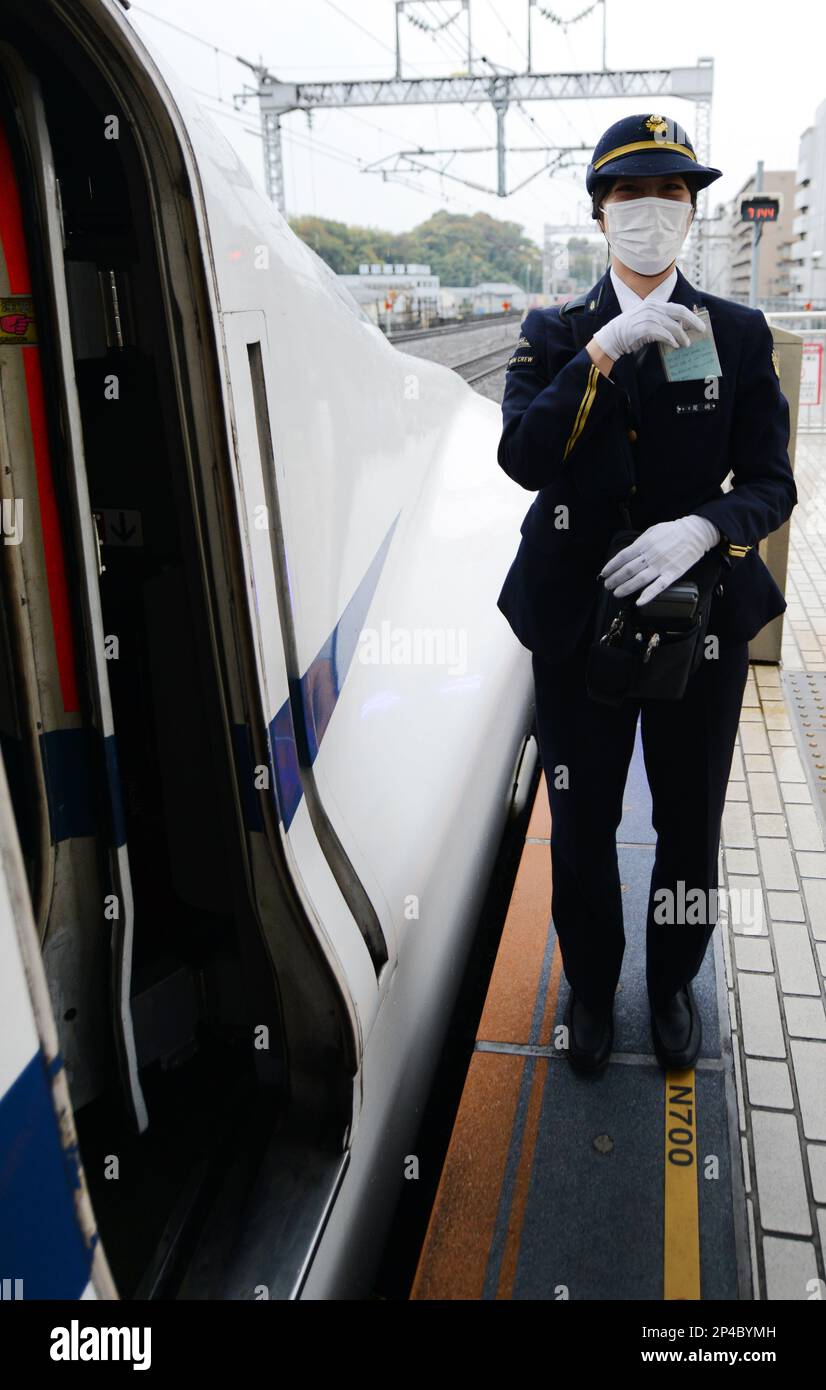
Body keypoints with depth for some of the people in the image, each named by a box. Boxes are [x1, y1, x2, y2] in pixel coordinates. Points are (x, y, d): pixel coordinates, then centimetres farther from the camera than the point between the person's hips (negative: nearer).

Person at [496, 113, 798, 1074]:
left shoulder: (739, 333, 3)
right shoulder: (554, 334, 1)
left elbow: (770, 482, -3)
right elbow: (522, 459, -15)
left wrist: (700, 527, -23)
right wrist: (601, 353, -24)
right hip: (577, 619, 0)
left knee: (690, 825, 14)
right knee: (581, 824, 13)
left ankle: (673, 982, 40)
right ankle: (590, 985, 38)